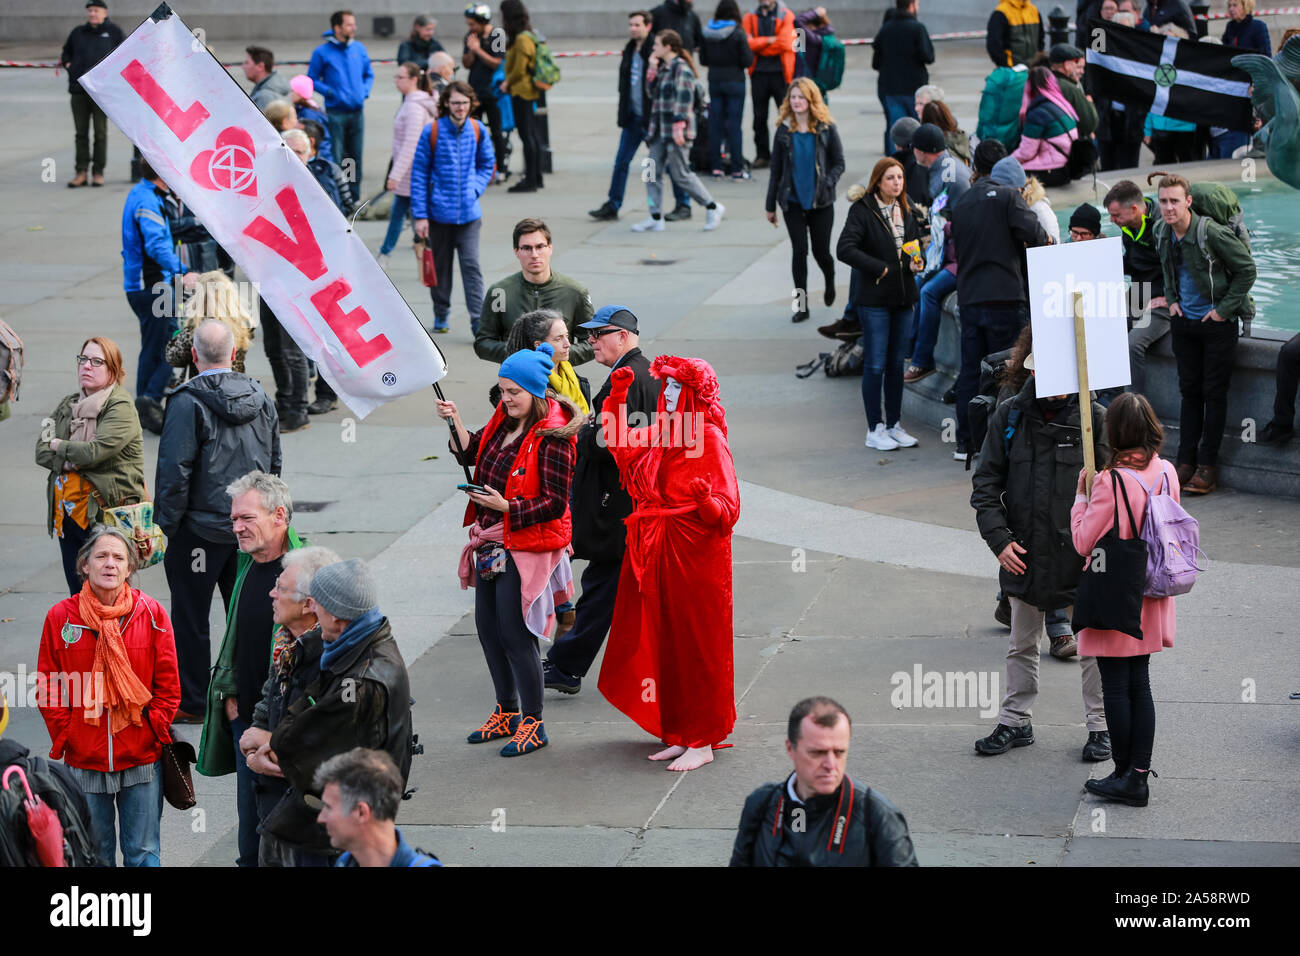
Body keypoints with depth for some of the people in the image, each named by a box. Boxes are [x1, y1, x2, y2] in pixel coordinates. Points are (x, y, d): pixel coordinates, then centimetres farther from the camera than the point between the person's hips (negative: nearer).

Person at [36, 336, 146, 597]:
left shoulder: (121, 408, -9)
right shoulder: (67, 406, 14)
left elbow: (95, 451, -21)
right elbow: (41, 453, 8)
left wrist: (58, 445, -4)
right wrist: (74, 460, -10)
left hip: (105, 515, -7)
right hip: (68, 514, 7)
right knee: (77, 594, 12)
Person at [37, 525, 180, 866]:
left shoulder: (152, 614, -2)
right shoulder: (60, 617, -2)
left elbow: (167, 685, 2)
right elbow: (48, 691, 3)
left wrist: (154, 733, -4)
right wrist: (64, 739, -2)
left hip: (142, 759, 0)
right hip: (84, 763, 0)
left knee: (144, 853, 6)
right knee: (94, 854, 11)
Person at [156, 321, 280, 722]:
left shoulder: (188, 403, -16)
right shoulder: (261, 400, 5)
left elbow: (175, 470, -17)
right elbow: (274, 464, 13)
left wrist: (167, 523, -8)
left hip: (201, 528, -6)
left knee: (190, 616, 5)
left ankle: (191, 701, 11)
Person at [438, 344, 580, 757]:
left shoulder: (552, 438, -18)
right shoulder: (505, 420, 5)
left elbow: (556, 504, -19)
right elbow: (473, 453, 19)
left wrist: (506, 507, -26)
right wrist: (456, 422, 4)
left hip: (527, 545, -9)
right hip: (492, 540, 9)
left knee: (514, 633, -5)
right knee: (488, 627, 15)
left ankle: (533, 723, 7)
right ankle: (507, 712, 31)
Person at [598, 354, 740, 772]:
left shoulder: (710, 439, -12)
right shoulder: (660, 433, 9)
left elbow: (728, 507, -17)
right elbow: (620, 446, 26)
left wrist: (706, 501, -39)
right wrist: (617, 397, 17)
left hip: (696, 557, -7)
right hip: (658, 556, 7)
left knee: (696, 647, -2)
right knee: (665, 644, 9)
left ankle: (703, 742, 5)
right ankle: (680, 734, 17)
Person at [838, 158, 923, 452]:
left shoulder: (906, 211, 11)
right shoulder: (862, 210, -9)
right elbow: (845, 249, -18)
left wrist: (916, 263, 0)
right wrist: (880, 268, -16)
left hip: (903, 297, 6)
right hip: (874, 298, -6)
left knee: (897, 363, 11)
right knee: (875, 364, -3)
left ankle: (894, 424, 19)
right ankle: (875, 429, 4)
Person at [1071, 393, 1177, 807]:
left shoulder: (1111, 482, -21)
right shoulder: (1167, 473, -1)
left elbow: (1085, 542, -14)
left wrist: (1081, 496, -2)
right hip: (1149, 597, 7)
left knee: (1116, 687, 3)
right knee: (1139, 686, 12)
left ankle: (1124, 776, 10)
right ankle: (1138, 774, 14)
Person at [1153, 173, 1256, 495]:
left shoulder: (1211, 233, -20)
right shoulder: (1163, 236, 0)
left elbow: (1246, 269, -14)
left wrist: (1224, 309, -13)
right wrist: (1172, 300, 7)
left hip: (1217, 323, -6)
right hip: (1185, 323, 6)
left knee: (1214, 393, -1)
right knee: (1190, 392, 9)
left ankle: (1207, 467, 4)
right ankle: (1186, 463, 14)